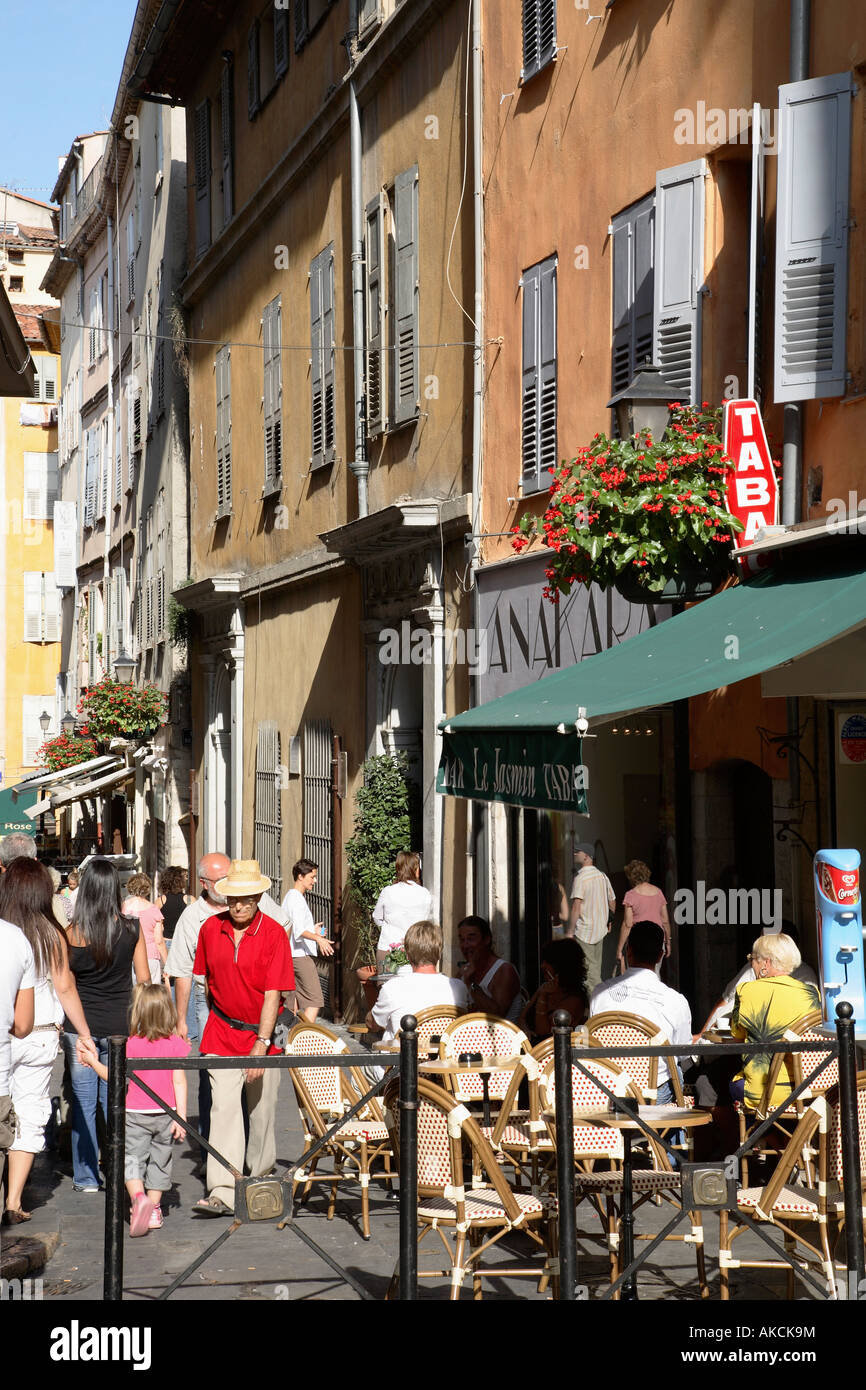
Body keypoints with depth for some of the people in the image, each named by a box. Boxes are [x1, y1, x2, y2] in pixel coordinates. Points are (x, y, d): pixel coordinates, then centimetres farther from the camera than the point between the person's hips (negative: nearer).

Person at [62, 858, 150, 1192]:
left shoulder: (73, 932, -10)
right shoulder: (132, 929, -6)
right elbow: (144, 979, 2)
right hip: (120, 1025, 1)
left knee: (82, 1102, 8)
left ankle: (86, 1177, 13)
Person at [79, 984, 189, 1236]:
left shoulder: (131, 1045, -9)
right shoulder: (175, 1043, -5)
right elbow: (179, 1082, -6)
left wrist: (93, 1061, 12)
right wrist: (181, 1115, -4)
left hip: (135, 1113, -2)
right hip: (165, 1112, 2)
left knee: (132, 1158, 1)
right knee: (159, 1160, 16)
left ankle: (138, 1197, -25)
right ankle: (153, 1210, 22)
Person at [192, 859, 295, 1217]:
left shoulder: (274, 933, -13)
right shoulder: (210, 928, -1)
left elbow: (273, 994, -16)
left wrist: (261, 1044, -21)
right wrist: (204, 1022, 13)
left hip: (261, 1030, -1)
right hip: (221, 1028, 1)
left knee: (262, 1109, 10)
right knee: (223, 1105, -11)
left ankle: (258, 1178, 32)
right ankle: (222, 1192, -16)